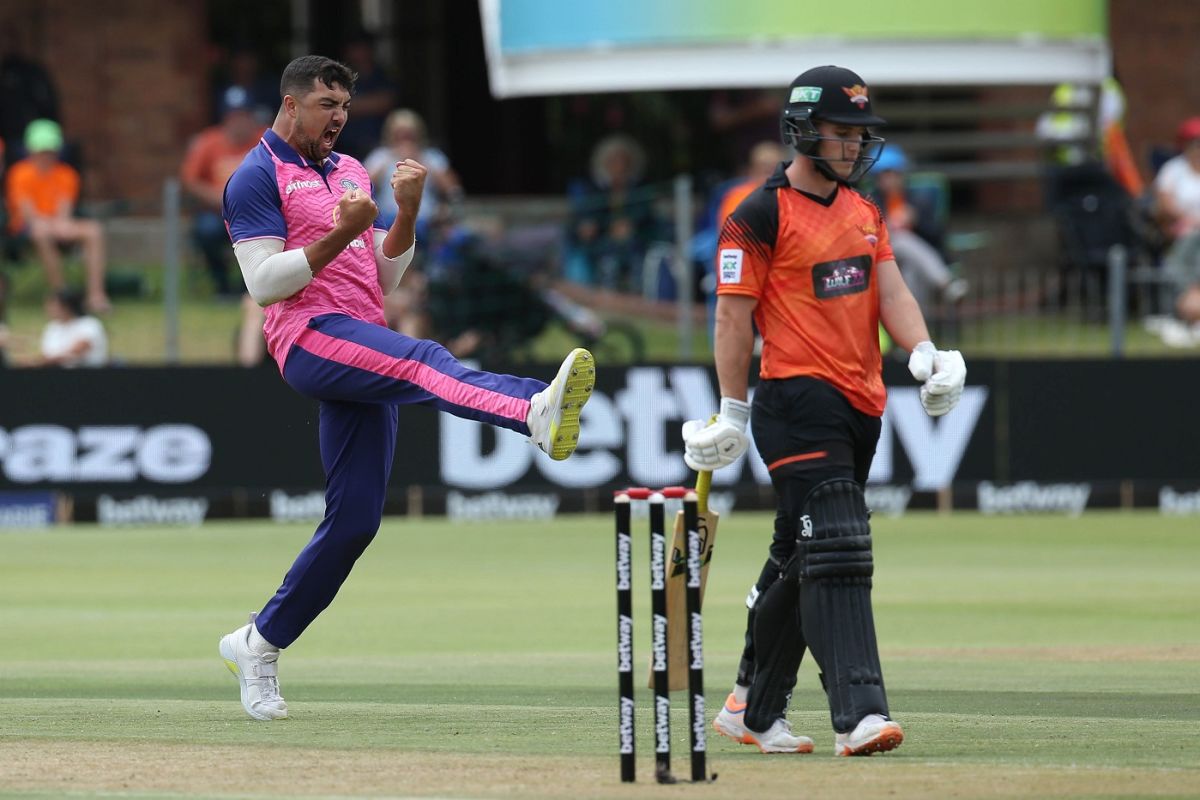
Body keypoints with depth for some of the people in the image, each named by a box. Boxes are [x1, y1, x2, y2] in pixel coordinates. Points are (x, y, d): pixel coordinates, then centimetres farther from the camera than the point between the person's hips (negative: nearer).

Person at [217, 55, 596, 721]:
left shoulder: (351, 173, 25)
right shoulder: (259, 177, 2)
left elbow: (382, 280, 20)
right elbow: (263, 282, -9)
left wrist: (406, 212, 5)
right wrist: (339, 235, -17)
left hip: (362, 354, 8)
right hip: (312, 338, -8)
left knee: (354, 519, 4)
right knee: (423, 361, -36)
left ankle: (258, 643, 17)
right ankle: (535, 413, -67)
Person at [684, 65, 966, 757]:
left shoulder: (865, 213, 17)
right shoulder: (762, 216, -6)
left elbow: (891, 290, 8)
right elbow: (735, 314, -7)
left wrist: (923, 351, -12)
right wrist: (733, 412, -11)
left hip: (861, 409, 8)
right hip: (798, 402, -8)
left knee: (799, 562, 15)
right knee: (834, 555, -18)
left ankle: (754, 710, 25)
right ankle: (860, 714, -26)